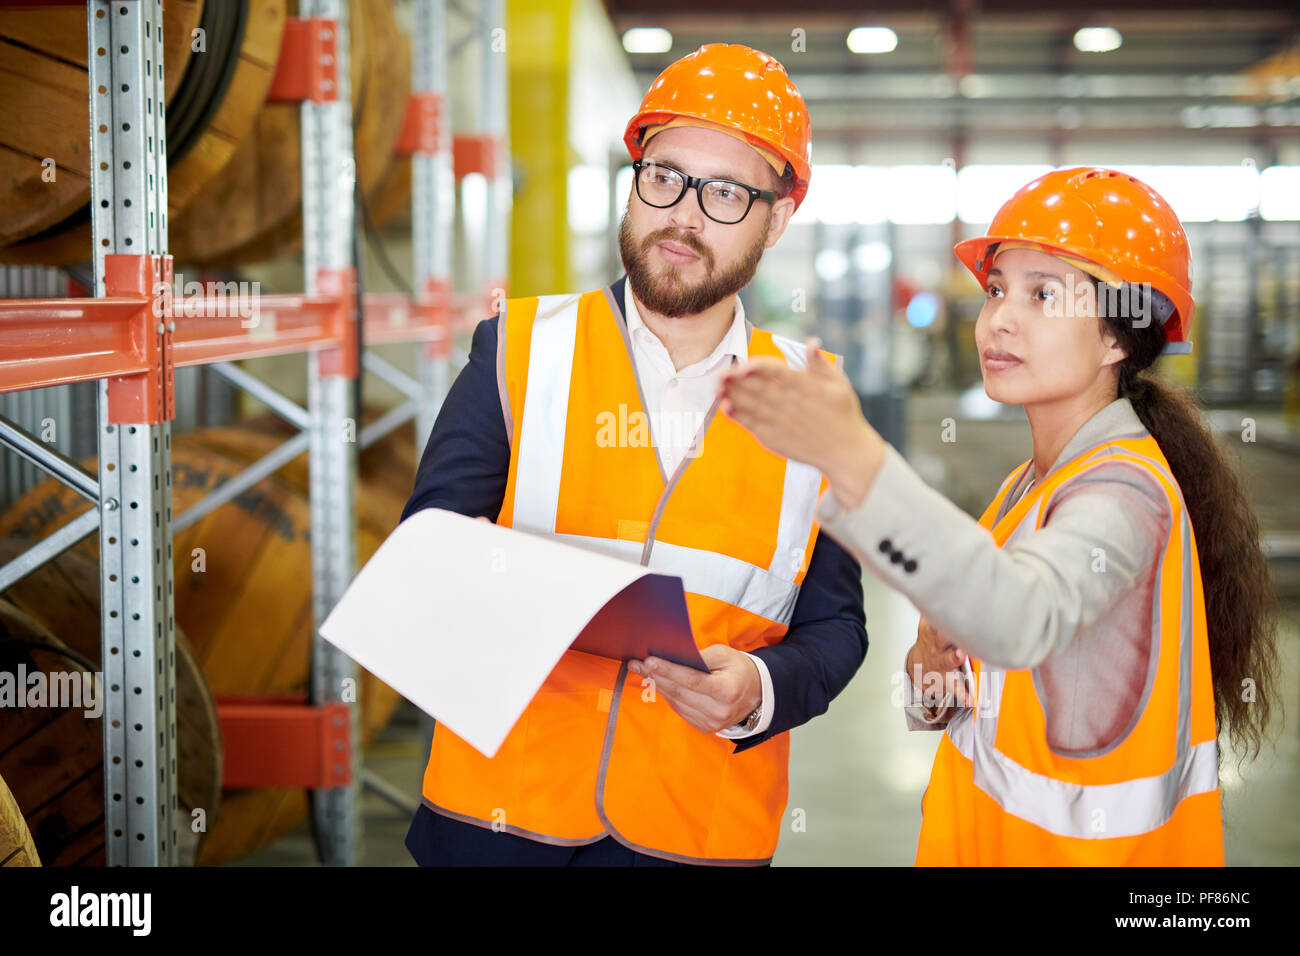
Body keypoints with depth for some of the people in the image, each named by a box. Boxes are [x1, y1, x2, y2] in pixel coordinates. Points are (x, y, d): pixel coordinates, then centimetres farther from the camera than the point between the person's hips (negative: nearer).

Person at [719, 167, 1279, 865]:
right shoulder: (1027, 484, 7)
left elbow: (1022, 618, -43)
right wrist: (935, 676, -11)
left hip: (1077, 844, -7)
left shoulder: (1127, 487, -21)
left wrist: (857, 461, -52)